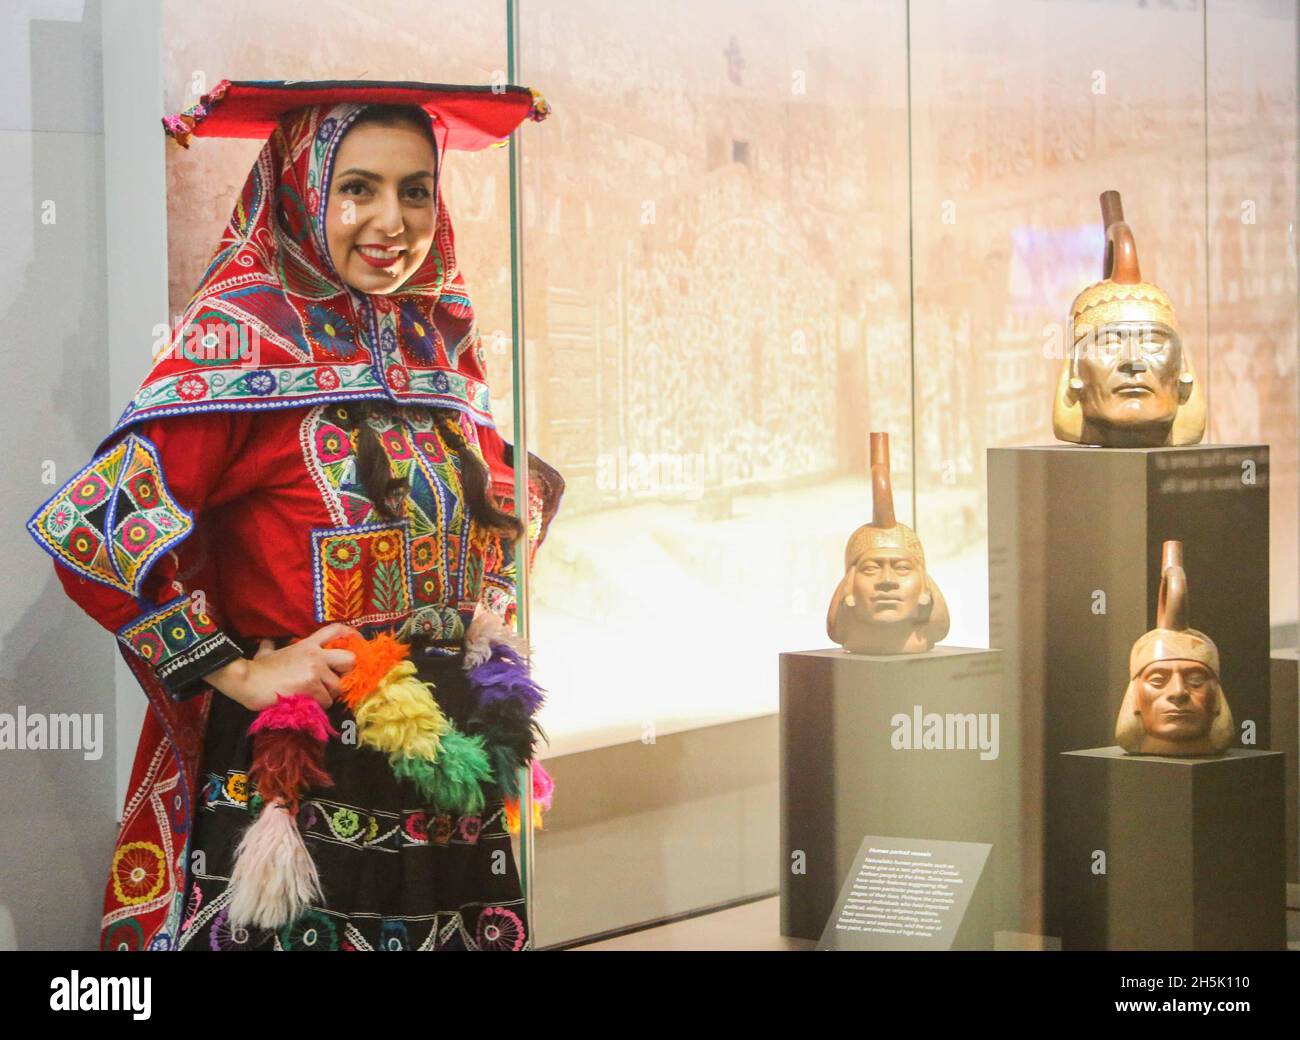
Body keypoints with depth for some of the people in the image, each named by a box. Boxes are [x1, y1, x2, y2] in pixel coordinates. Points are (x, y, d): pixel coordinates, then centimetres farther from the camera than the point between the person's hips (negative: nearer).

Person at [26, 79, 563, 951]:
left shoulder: (438, 341, 11)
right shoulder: (243, 334, -9)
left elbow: (520, 495, 30)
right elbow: (91, 527, -18)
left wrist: (491, 620, 13)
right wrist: (237, 673, -16)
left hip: (451, 794, 6)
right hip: (293, 777, -6)